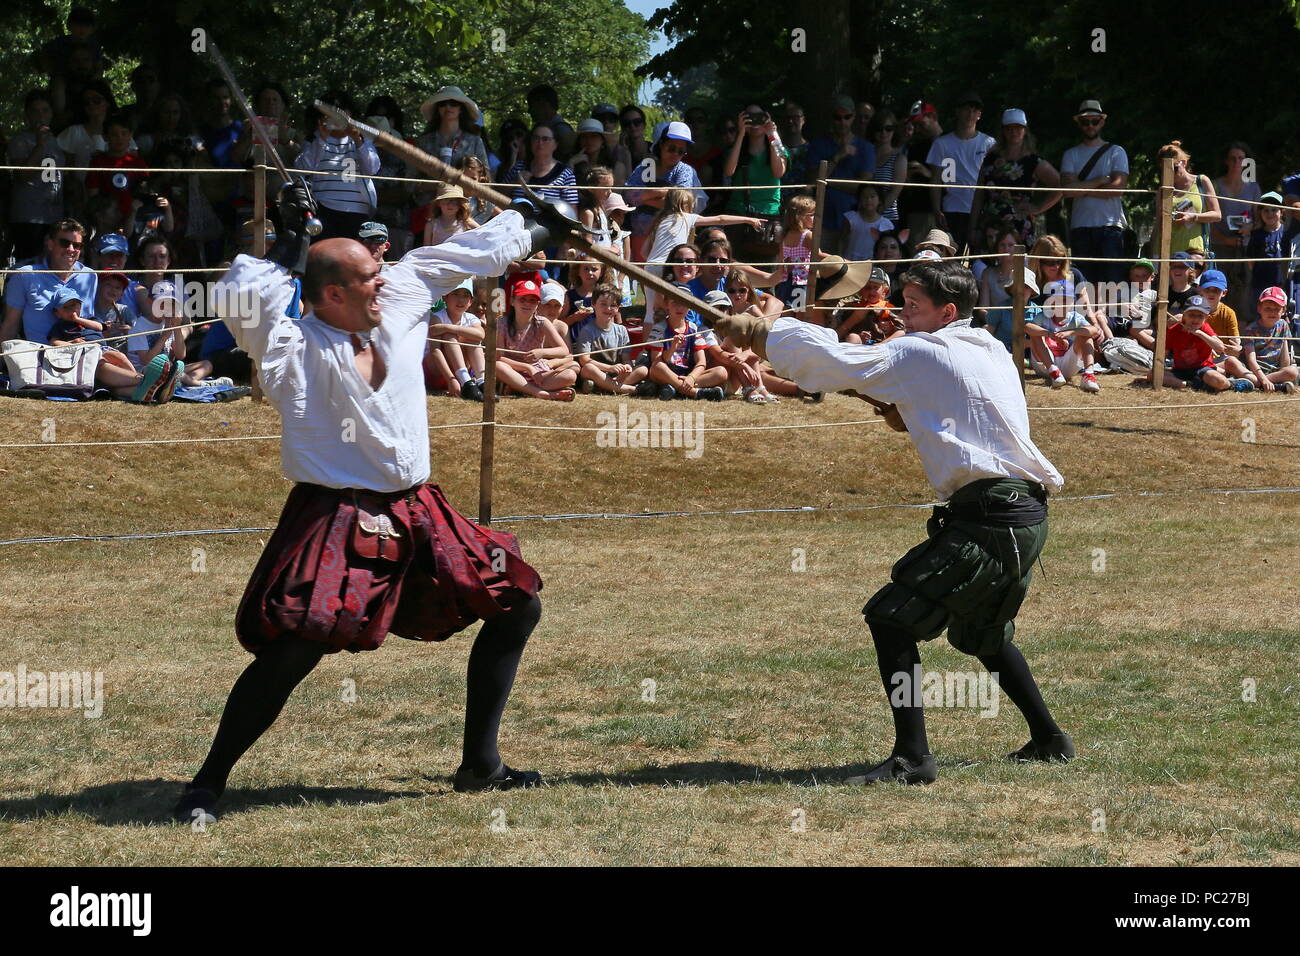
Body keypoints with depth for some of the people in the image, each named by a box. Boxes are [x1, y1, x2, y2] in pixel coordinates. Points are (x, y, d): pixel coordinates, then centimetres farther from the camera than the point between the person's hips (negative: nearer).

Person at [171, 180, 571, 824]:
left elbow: (452, 259, 18)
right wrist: (293, 242, -16)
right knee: (292, 649, -22)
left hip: (415, 516, 7)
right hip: (333, 522, -7)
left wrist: (532, 225, 27)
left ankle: (480, 764, 21)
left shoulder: (397, 311, 5)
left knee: (516, 603, 11)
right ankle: (208, 783, -7)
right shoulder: (294, 350, -12)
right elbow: (242, 298, -30)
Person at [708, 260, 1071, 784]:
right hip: (1027, 518, 9)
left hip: (986, 519, -9)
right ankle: (1049, 739, 34)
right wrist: (906, 414, 13)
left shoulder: (919, 353, -6)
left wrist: (759, 332, 4)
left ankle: (911, 756, -16)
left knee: (890, 618, -9)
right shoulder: (994, 354, 19)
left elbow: (830, 359, -7)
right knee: (983, 632, 30)